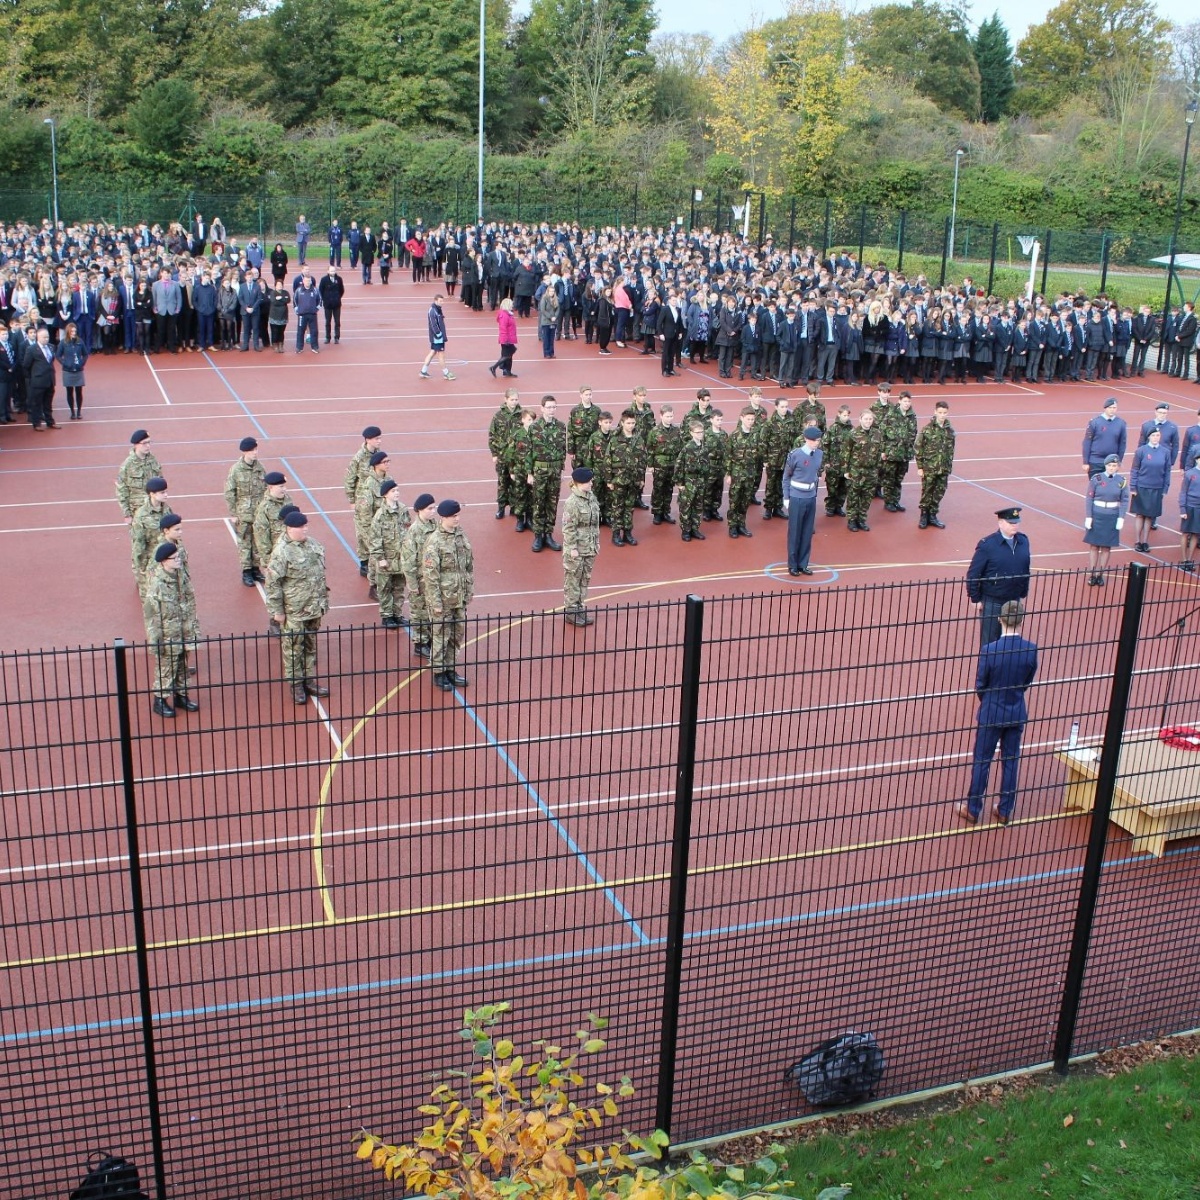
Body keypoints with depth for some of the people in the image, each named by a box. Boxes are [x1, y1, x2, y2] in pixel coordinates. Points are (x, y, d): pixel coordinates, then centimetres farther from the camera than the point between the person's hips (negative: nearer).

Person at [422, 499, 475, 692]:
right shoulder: (434, 542, -18)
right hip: (442, 599, -7)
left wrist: (469, 590, 11)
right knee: (441, 636, 4)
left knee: (458, 634, 14)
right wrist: (436, 603, -16)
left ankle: (450, 668, 29)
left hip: (460, 597, 7)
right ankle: (438, 673, 17)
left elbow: (470, 565, 12)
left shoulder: (461, 535, 3)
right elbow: (430, 575, -17)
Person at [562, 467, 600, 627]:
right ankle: (571, 612, 12)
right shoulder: (572, 502, -18)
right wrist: (573, 548, -16)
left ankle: (580, 607, 26)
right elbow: (569, 528, -16)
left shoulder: (591, 497, 5)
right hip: (576, 548, -7)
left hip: (590, 547, 7)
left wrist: (597, 542, 14)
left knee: (585, 578, 14)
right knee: (573, 578, 4)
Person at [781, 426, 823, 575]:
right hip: (796, 498, -5)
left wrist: (814, 488, 10)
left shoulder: (820, 454, 0)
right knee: (794, 532, 5)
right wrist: (786, 498, -6)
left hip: (811, 498, 5)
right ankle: (792, 565, 16)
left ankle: (803, 564, 22)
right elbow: (786, 477, -6)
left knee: (807, 532, 11)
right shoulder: (795, 455, -14)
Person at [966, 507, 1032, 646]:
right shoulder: (987, 545, -15)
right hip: (992, 602, -4)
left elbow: (1025, 569, 10)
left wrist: (1023, 594, 12)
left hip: (1014, 601, 4)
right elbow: (973, 574, -11)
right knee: (989, 641, 6)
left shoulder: (1023, 541, 0)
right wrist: (976, 599, -10)